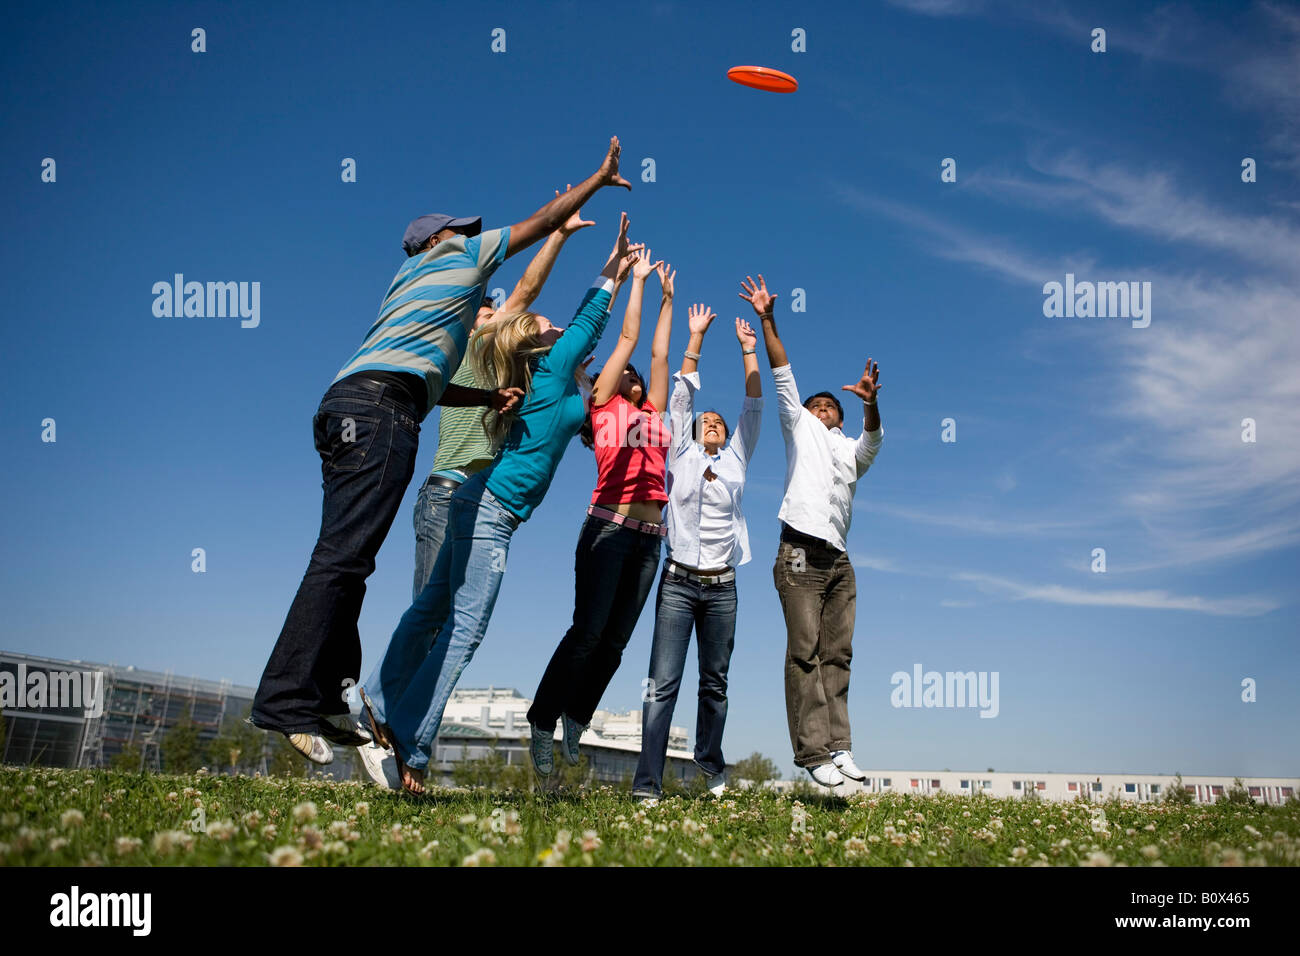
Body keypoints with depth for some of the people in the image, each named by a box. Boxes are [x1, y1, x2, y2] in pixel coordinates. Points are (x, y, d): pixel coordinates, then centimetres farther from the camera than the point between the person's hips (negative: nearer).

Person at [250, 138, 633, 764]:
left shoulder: (412, 280, 36)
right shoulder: (456, 254, 18)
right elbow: (541, 222, 25)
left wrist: (491, 397, 25)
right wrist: (600, 178, 36)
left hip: (344, 406, 9)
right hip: (380, 409, -9)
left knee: (344, 557, 3)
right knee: (343, 555, -16)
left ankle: (332, 700, 2)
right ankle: (288, 699, -21)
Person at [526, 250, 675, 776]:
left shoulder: (653, 412, 23)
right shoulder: (602, 403, 10)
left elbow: (658, 353, 30)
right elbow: (628, 338, 14)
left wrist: (668, 298, 37)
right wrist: (637, 279, 22)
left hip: (649, 534, 5)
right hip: (609, 524, -5)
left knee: (616, 639, 2)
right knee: (588, 631, -10)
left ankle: (575, 718, 13)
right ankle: (542, 723, -1)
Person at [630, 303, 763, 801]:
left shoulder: (735, 461, 16)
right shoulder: (681, 456, 10)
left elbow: (753, 406, 15)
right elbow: (682, 393, 10)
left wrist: (748, 349, 16)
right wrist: (696, 337, 11)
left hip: (721, 587, 3)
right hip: (678, 582, -2)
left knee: (715, 684, 8)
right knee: (663, 682, -9)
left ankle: (710, 767, 22)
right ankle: (647, 782, -12)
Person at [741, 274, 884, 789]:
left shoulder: (852, 451, 25)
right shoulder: (800, 428, 20)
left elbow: (874, 438, 3)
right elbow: (782, 375, 13)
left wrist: (870, 402, -18)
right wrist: (767, 320, 5)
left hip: (838, 560, 4)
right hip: (800, 553, -4)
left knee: (837, 654, -2)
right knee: (805, 652, -11)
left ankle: (839, 747, -4)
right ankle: (814, 751, -15)